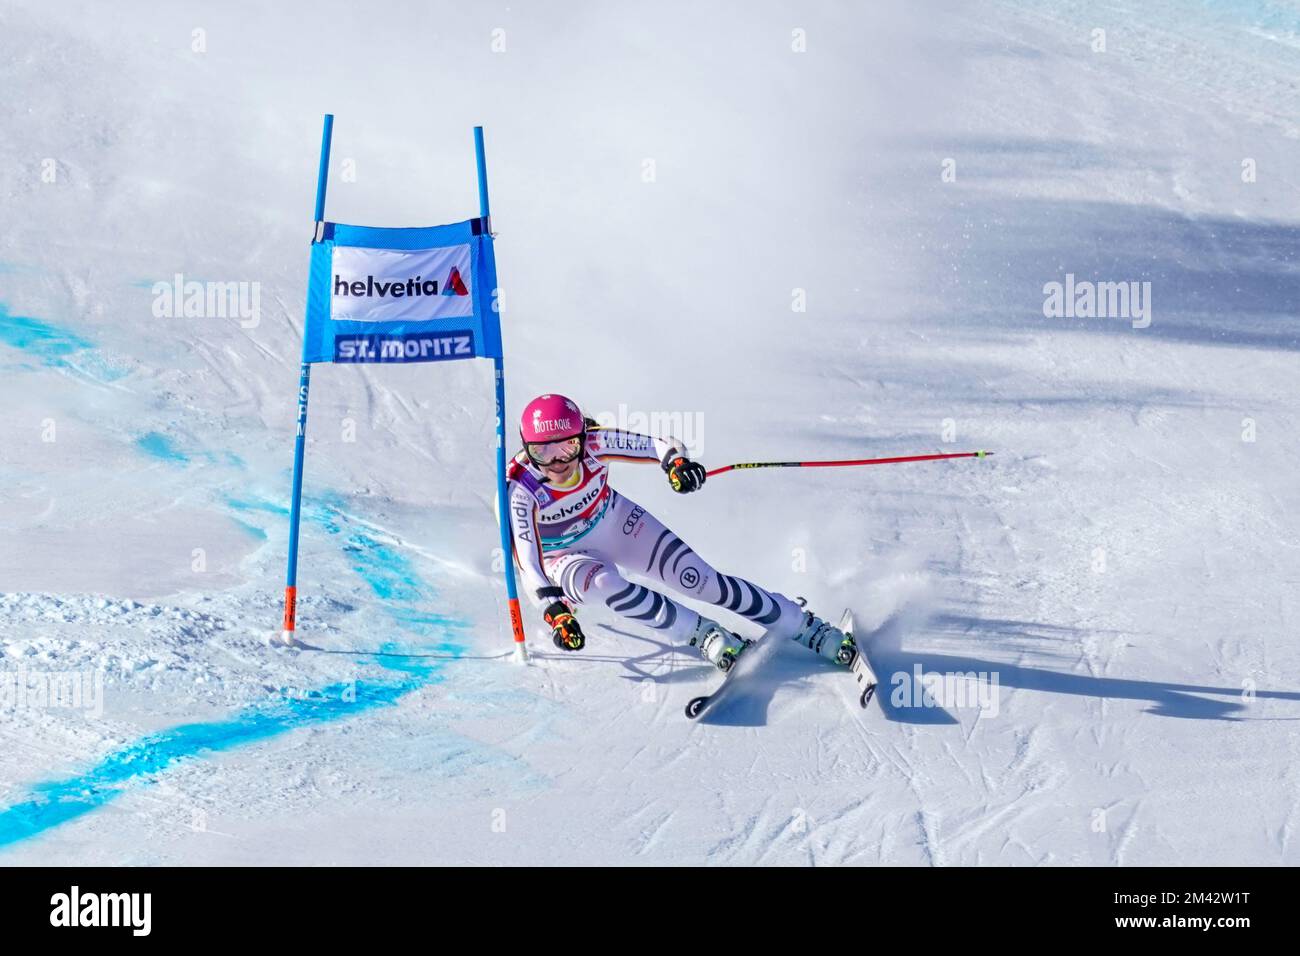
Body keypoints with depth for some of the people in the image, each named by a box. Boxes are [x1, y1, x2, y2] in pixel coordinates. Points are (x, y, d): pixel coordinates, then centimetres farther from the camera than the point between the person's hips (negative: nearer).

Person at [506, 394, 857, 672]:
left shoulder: (593, 444, -27)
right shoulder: (521, 488, -32)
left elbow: (661, 444, -23)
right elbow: (527, 560, -33)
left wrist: (676, 461, -46)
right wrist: (553, 609, -47)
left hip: (617, 524, 2)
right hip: (564, 557, -2)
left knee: (706, 583, -9)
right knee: (604, 584, -37)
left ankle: (811, 630, 3)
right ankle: (705, 636, -23)